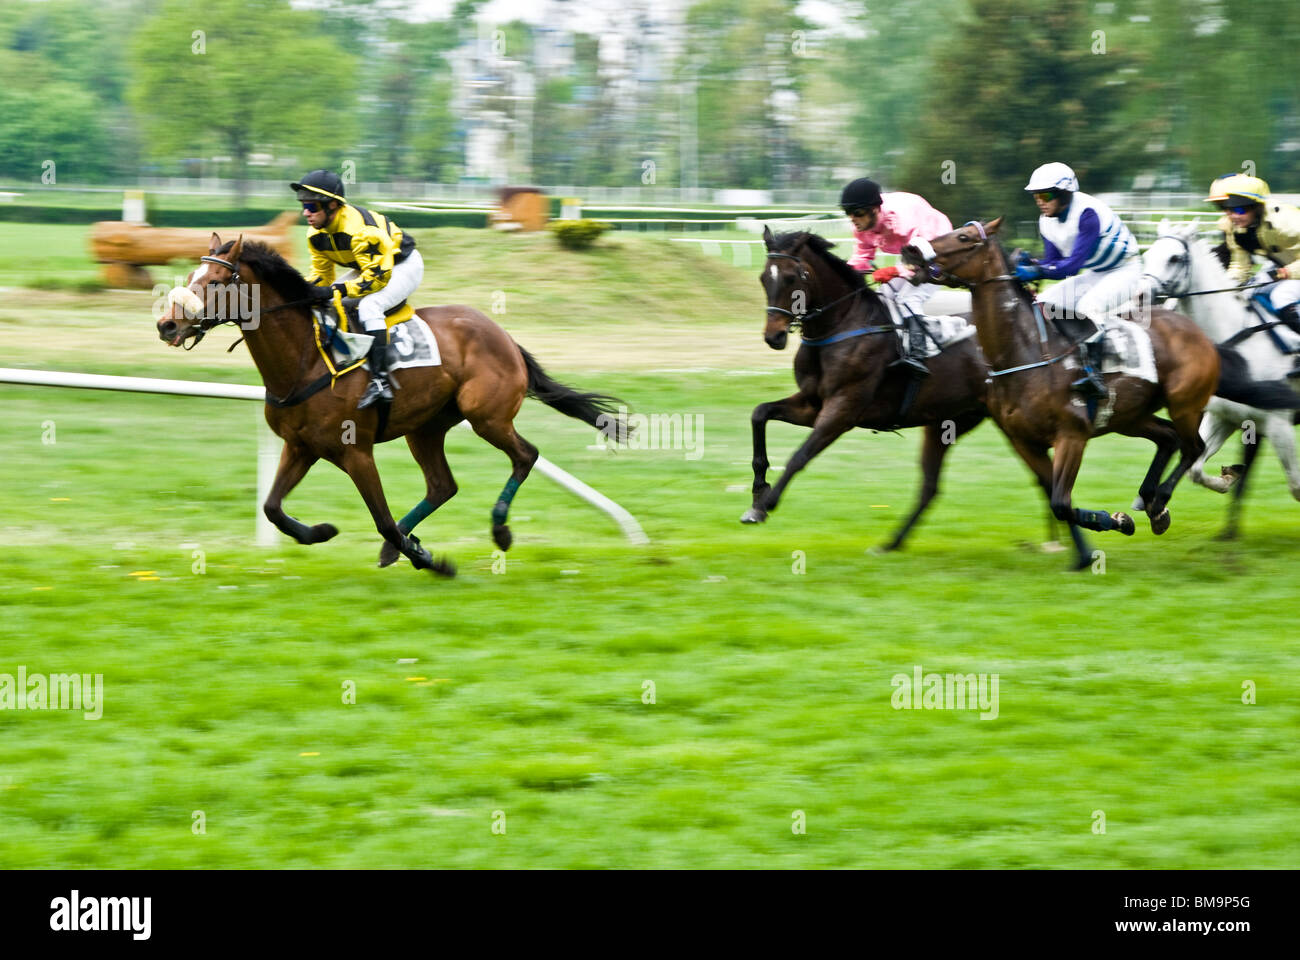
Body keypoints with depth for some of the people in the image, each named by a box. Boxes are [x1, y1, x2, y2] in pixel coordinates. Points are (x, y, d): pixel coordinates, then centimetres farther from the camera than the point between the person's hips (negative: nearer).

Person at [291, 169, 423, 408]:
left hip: (405, 266, -9)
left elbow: (377, 277, -33)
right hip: (369, 266, 9)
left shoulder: (359, 229, -35)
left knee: (368, 306, -33)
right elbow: (321, 274, 3)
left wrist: (334, 291, -38)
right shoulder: (316, 234, -8)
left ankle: (381, 381, -38)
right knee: (322, 305, 1)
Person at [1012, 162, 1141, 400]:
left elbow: (1075, 263, -35)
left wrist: (1039, 271, -43)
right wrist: (1031, 263, -22)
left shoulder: (1087, 213, -29)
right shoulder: (1047, 221, -3)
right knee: (1044, 303, -6)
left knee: (1088, 305, -34)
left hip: (1126, 271, -9)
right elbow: (1052, 263, -1)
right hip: (1094, 274, 9)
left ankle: (1093, 374, -40)